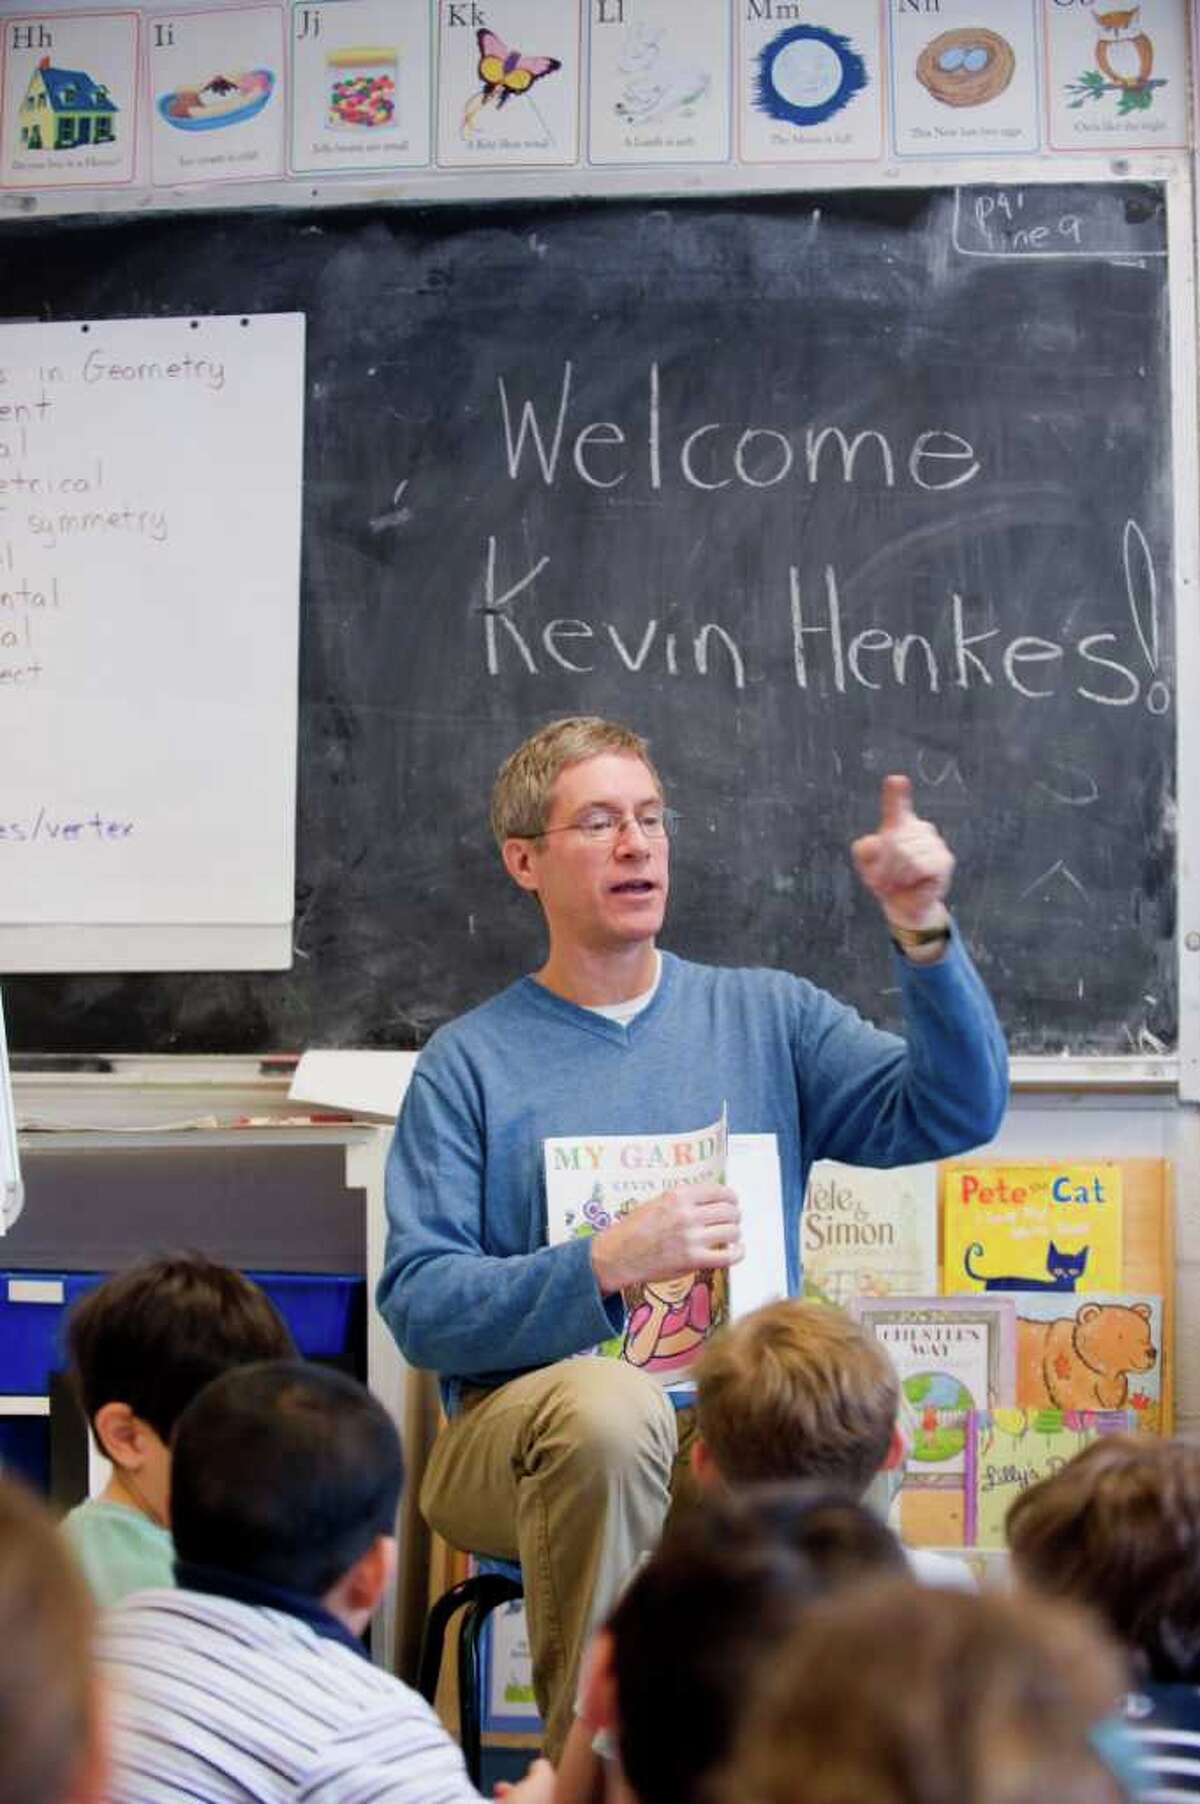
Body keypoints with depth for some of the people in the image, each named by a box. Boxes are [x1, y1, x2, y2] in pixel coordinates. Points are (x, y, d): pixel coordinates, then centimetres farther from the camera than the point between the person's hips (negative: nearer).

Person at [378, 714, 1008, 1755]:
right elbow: (417, 1304, -4)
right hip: (522, 1424, -1)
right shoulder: (470, 1063, 8)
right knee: (612, 1407, -37)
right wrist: (606, 1266, -18)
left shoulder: (765, 1017, 16)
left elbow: (957, 1112, 2)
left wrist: (923, 930, -12)